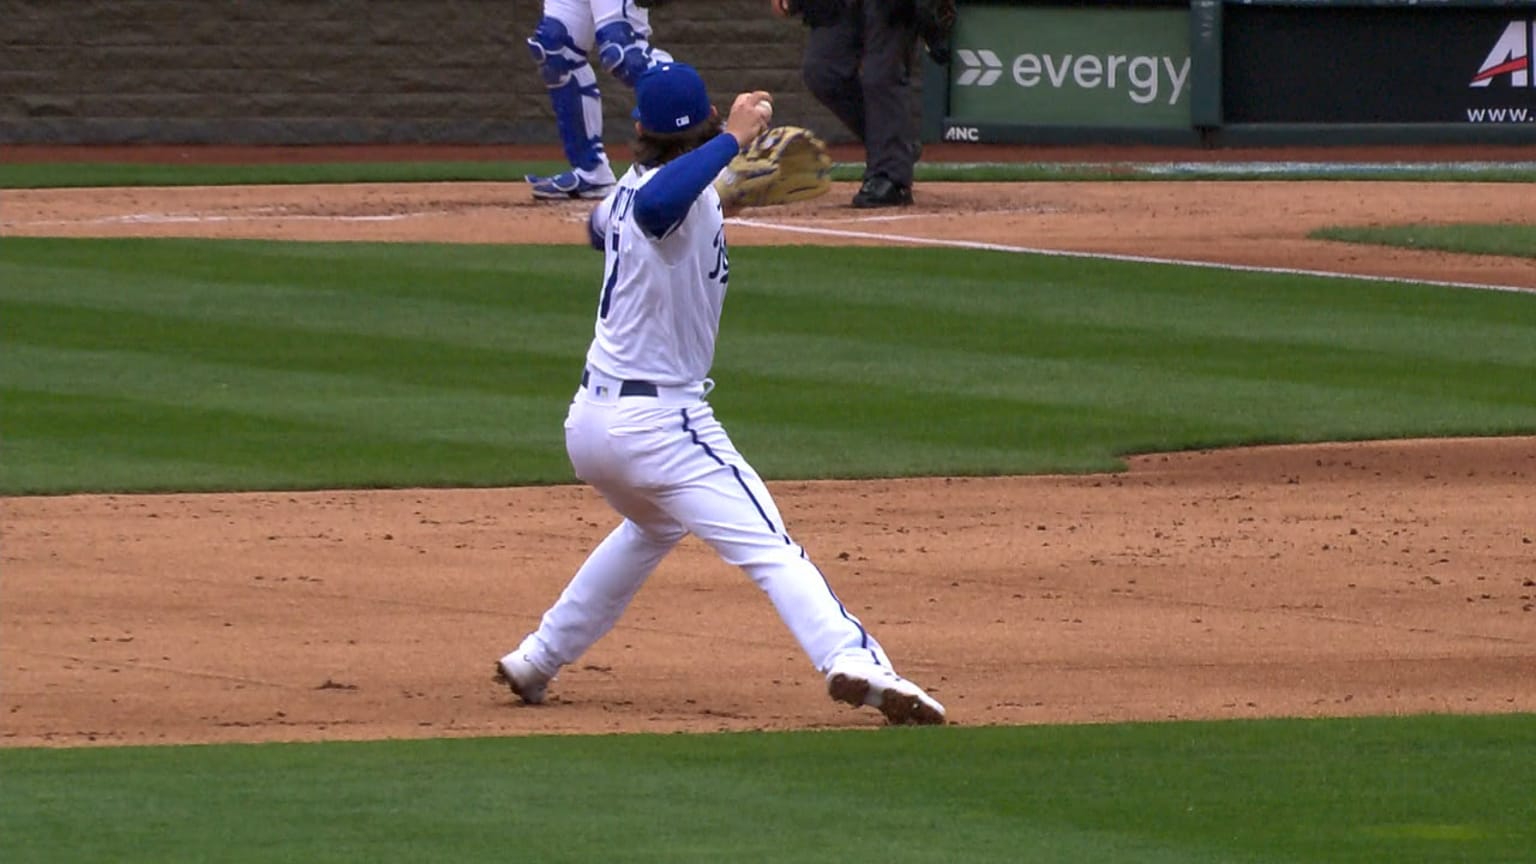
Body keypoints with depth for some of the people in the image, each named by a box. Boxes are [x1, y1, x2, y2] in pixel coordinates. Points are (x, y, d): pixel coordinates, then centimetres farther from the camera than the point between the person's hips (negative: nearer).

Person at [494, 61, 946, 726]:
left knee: (653, 527, 35)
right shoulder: (687, 196, -14)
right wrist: (734, 140, -36)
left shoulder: (626, 191, 11)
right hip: (657, 422, -9)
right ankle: (853, 660, -37)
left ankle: (537, 661, 39)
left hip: (587, 421, 9)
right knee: (769, 548, -17)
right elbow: (657, 206, -40)